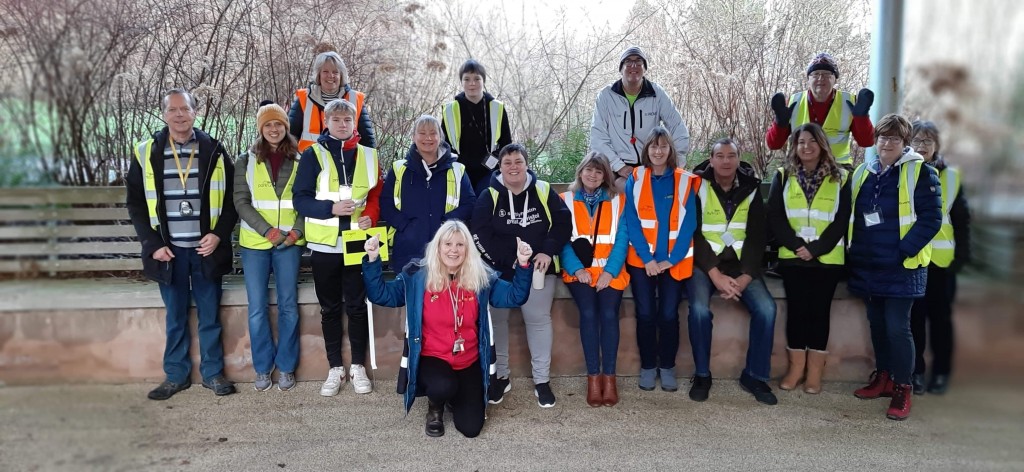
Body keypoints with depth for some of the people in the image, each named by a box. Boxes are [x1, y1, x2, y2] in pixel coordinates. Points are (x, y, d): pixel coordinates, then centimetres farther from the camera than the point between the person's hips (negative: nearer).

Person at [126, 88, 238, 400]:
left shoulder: (213, 151, 2)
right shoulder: (146, 153, 3)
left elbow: (232, 198, 4)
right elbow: (136, 203, 5)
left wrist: (219, 234, -9)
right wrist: (153, 243, -4)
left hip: (206, 249, 0)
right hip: (168, 250, 1)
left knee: (209, 316, 8)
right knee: (176, 318, 11)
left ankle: (213, 373, 20)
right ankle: (176, 375, 23)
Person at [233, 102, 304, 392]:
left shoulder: (299, 161, 6)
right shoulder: (245, 161, 5)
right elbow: (241, 202, -2)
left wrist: (296, 231, -10)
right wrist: (268, 231, -13)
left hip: (289, 243, 0)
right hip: (255, 242, 0)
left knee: (288, 306, 3)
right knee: (257, 308, 2)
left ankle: (286, 368, 14)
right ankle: (263, 368, 14)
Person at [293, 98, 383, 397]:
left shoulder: (368, 156, 7)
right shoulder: (313, 155, 0)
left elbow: (377, 196, 9)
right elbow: (300, 198, -4)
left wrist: (371, 217, -11)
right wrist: (330, 208, -19)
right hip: (325, 245, 0)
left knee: (357, 306, 5)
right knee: (330, 308, 9)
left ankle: (358, 366, 18)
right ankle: (335, 368, 19)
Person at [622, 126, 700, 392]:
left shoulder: (685, 181, 4)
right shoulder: (634, 180, 3)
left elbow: (689, 223, -1)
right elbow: (632, 222, -3)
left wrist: (672, 259, -11)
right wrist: (647, 258, -12)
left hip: (674, 261, 0)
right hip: (641, 260, 0)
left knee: (669, 314, -3)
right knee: (645, 314, -2)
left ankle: (667, 367, 13)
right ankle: (648, 366, 13)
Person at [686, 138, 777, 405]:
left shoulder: (751, 189, 5)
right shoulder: (698, 187, -4)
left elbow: (758, 237, 1)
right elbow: (693, 234, -10)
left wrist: (745, 277, -13)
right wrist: (715, 275, -18)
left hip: (741, 265, 3)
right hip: (704, 264, -3)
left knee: (766, 308, -19)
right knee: (700, 309, -29)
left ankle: (755, 376, -2)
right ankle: (702, 375, -9)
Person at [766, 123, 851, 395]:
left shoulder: (839, 179, 5)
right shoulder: (783, 177, 7)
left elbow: (841, 221, -2)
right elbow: (775, 217, -1)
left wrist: (815, 248, -13)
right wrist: (797, 245, -14)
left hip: (827, 259, -1)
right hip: (792, 257, 1)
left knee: (819, 311, 3)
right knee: (796, 309, 3)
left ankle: (814, 371, 9)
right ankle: (796, 367, 13)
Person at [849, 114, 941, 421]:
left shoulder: (920, 172, -5)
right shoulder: (863, 173, 11)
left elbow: (931, 218, -10)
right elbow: (851, 216, 18)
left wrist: (904, 251, -16)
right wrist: (855, 250, 8)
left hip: (901, 267, -6)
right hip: (867, 266, 6)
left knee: (897, 327, -5)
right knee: (876, 324, 15)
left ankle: (902, 388, 9)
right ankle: (883, 378, 29)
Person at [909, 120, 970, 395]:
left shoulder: (951, 177, 6)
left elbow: (961, 219, 7)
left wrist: (962, 254, 1)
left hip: (941, 258, 1)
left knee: (940, 316, 7)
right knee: (913, 317, 3)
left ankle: (941, 372, 17)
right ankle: (915, 371, 13)